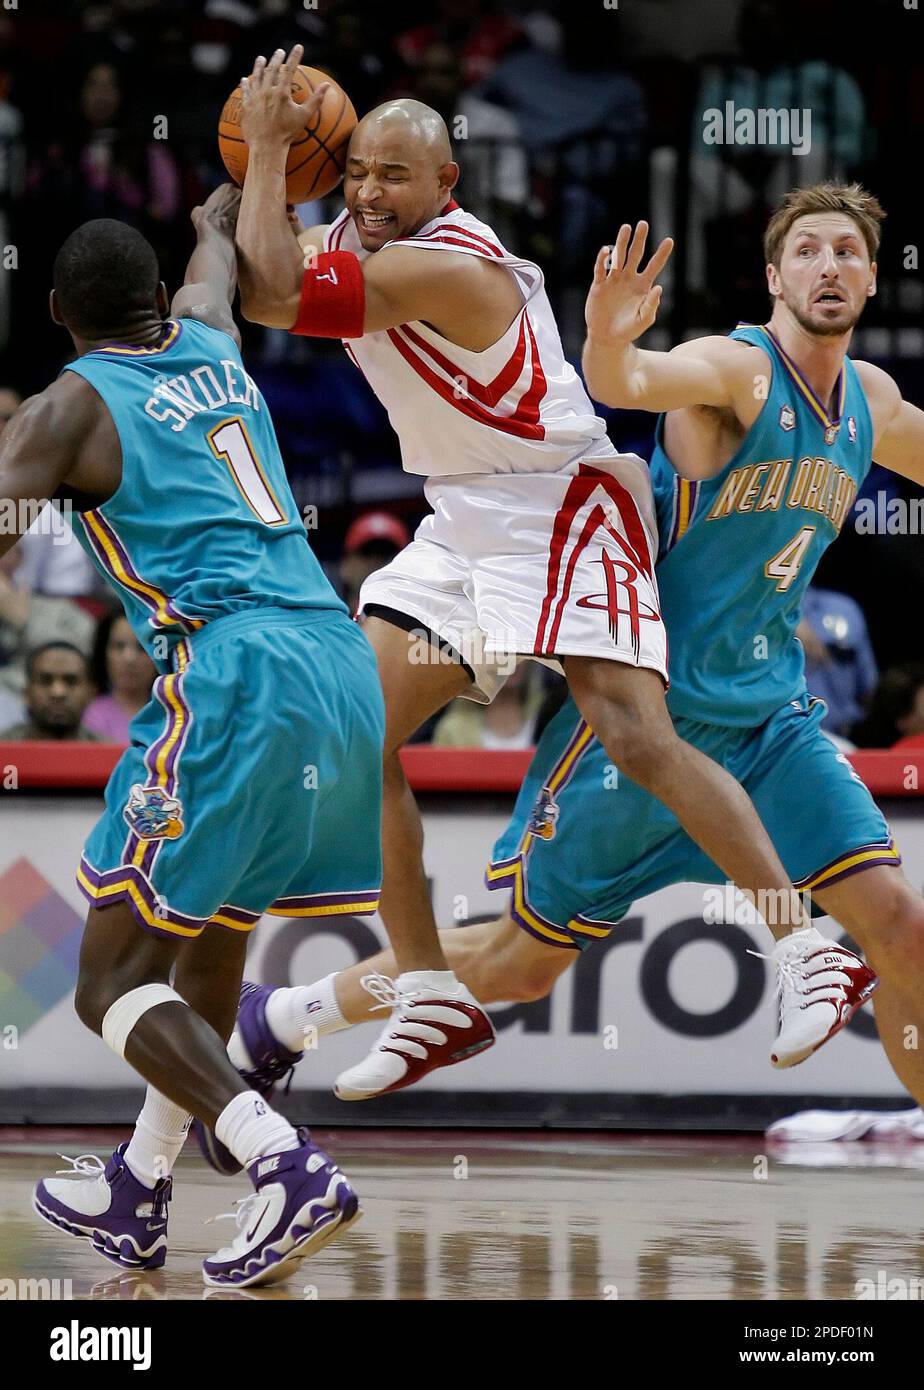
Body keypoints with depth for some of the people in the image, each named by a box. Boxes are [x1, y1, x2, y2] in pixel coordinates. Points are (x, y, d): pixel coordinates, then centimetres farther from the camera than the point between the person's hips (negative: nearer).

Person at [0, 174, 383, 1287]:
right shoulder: (206, 341, 21)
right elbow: (214, 255, 44)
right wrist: (225, 207, 63)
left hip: (235, 670, -7)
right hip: (343, 661, 7)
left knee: (114, 977, -5)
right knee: (213, 929, 24)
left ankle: (286, 1166, -24)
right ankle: (137, 1194, 30)